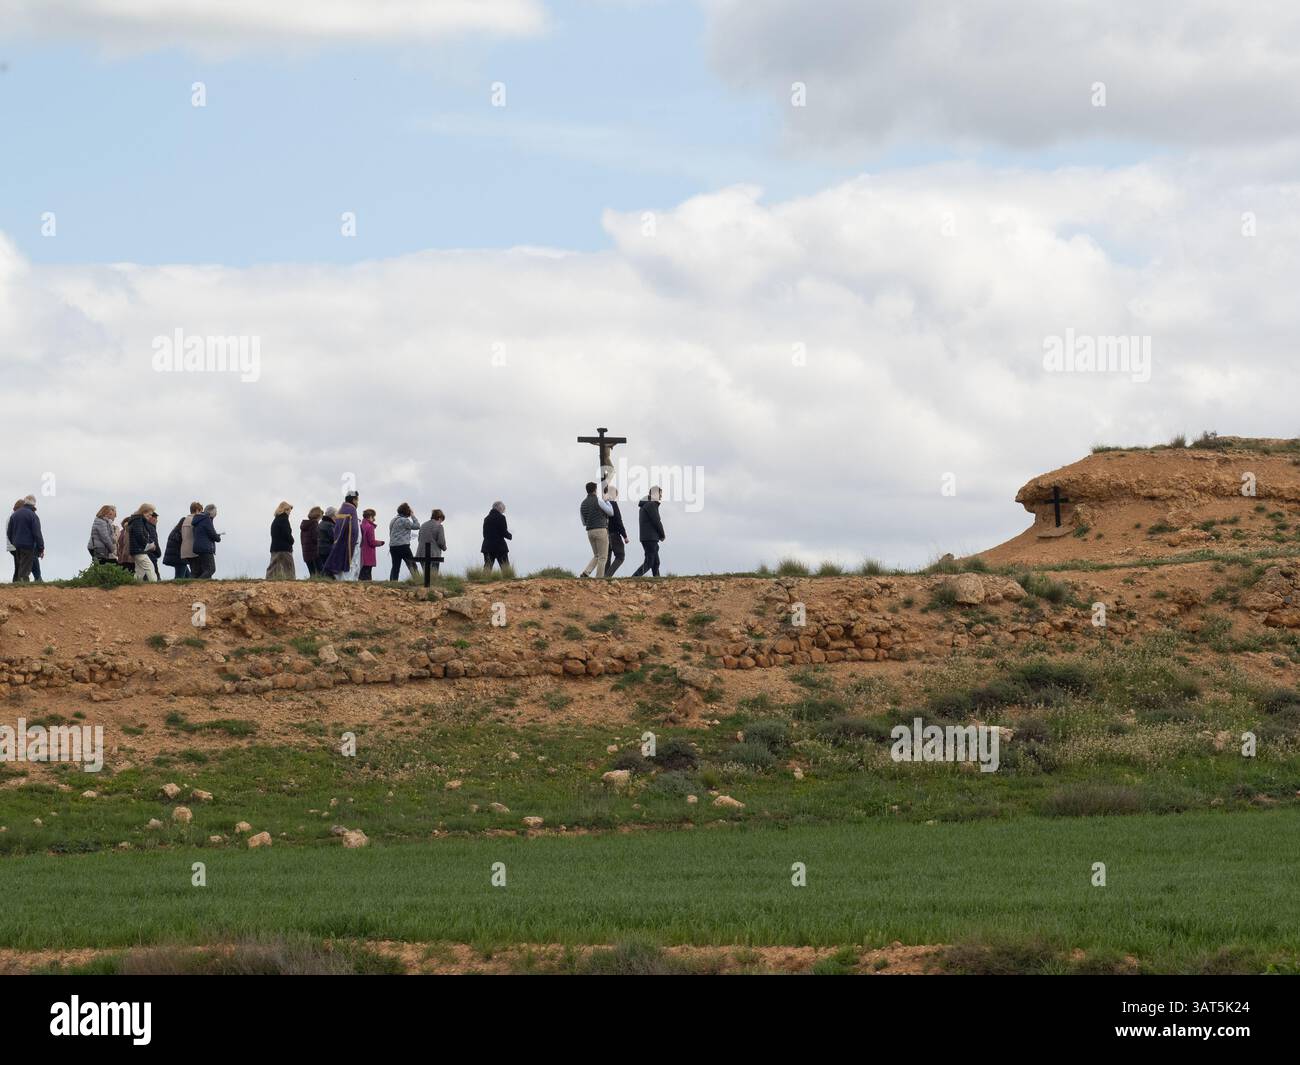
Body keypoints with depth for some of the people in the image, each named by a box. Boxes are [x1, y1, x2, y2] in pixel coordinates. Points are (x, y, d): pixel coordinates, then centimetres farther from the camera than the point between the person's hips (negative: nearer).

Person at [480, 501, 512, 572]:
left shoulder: (486, 519, 11)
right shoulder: (501, 517, -6)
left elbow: (485, 534, 13)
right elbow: (504, 532, -11)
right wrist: (510, 536, 10)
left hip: (487, 546, 5)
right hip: (499, 546, -5)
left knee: (487, 569, 2)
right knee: (505, 568, 0)